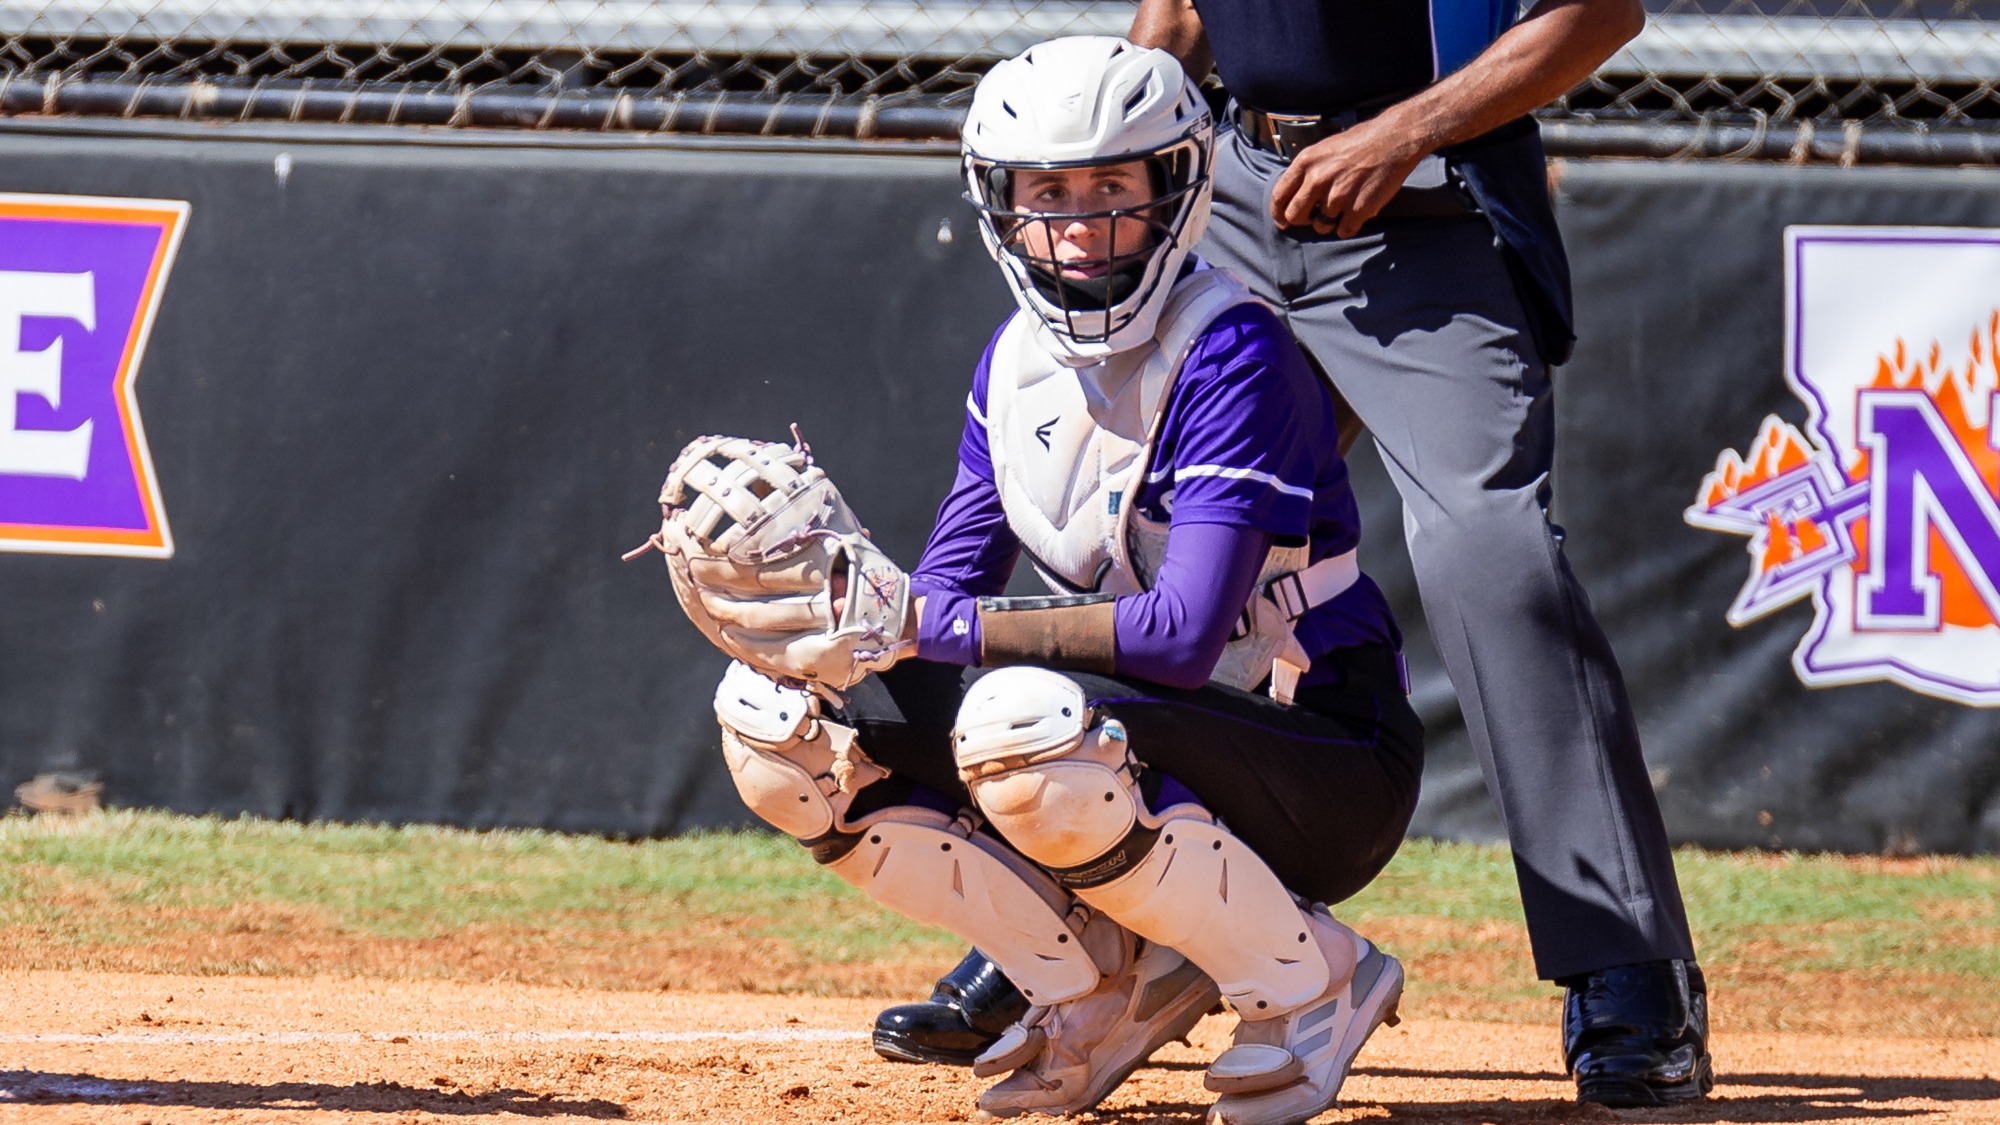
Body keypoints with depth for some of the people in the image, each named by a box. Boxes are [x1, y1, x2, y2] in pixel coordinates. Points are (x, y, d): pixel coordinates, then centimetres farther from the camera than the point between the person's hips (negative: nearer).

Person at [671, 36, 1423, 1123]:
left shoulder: (1234, 353, -20)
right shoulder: (1015, 359, 4)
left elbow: (1182, 633, -31)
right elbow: (947, 594, 2)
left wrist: (915, 623, -33)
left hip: (1327, 772, -7)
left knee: (1024, 725, -38)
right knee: (774, 713, -8)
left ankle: (1311, 978, -13)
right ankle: (1109, 983, 2)